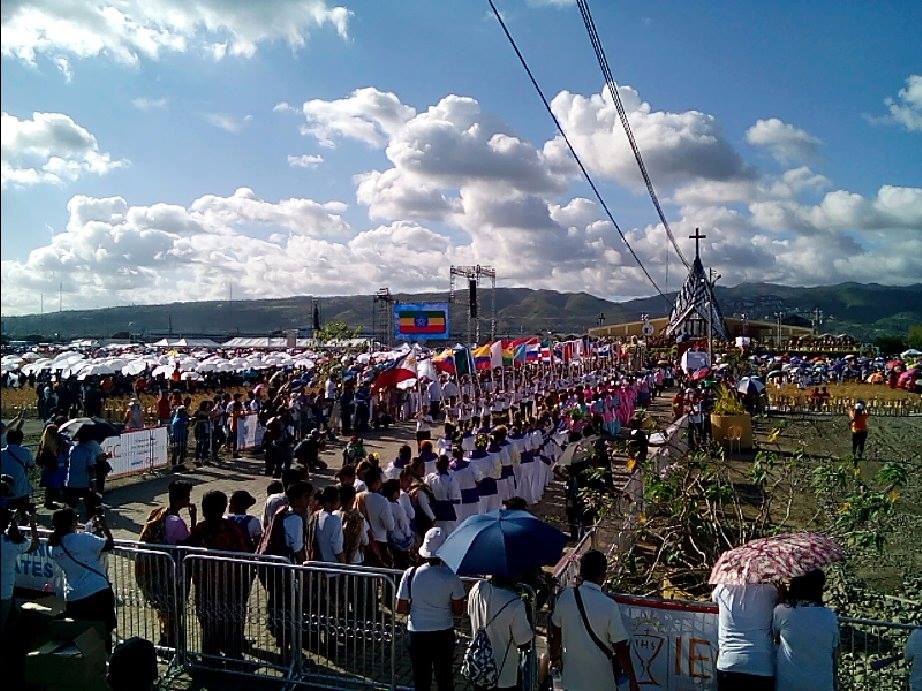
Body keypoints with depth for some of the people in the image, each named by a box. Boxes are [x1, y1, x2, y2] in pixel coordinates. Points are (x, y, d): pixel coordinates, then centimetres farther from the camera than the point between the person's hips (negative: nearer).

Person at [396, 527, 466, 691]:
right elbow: (458, 611, -8)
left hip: (417, 634, 1)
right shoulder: (451, 576, -16)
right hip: (444, 634, 0)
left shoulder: (410, 575, -14)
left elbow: (401, 609, -7)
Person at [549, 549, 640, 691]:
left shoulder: (565, 597, -11)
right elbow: (621, 648, -16)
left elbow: (555, 632, 2)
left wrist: (555, 657, 19)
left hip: (571, 677, 3)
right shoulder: (609, 606, -21)